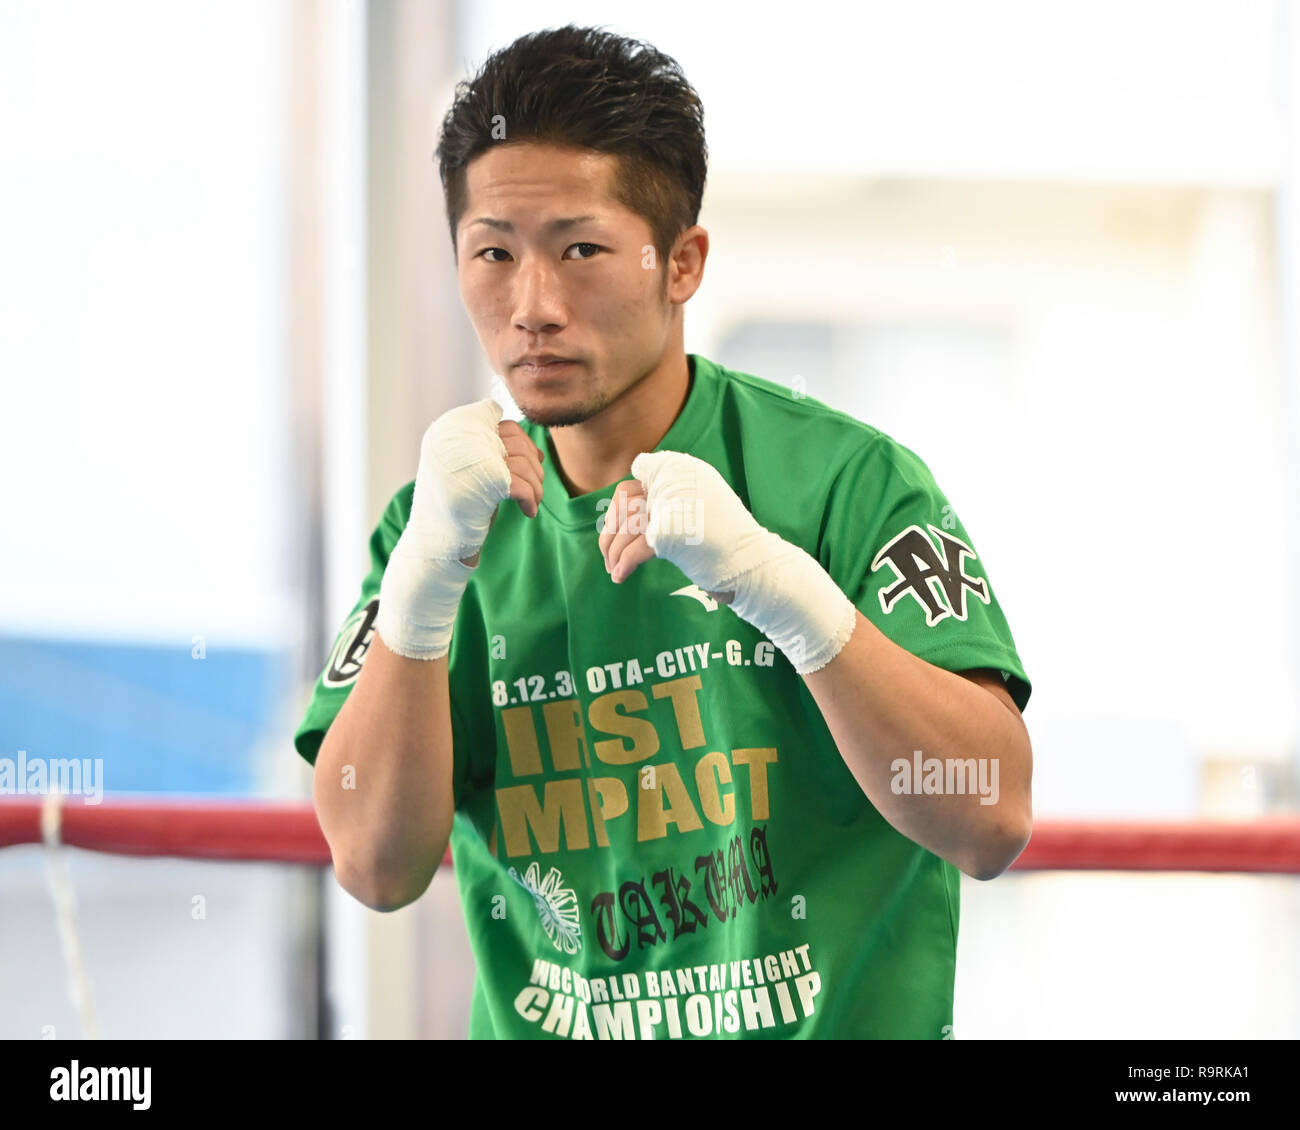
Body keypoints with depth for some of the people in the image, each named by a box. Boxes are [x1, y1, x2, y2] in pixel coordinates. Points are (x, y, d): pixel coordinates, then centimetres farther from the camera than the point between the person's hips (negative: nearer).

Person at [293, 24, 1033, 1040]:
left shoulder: (846, 481, -3)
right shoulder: (450, 521, 7)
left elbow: (992, 824, -11)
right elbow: (378, 866, -2)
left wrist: (779, 582, -20)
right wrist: (427, 574, -13)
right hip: (535, 1031, 2)